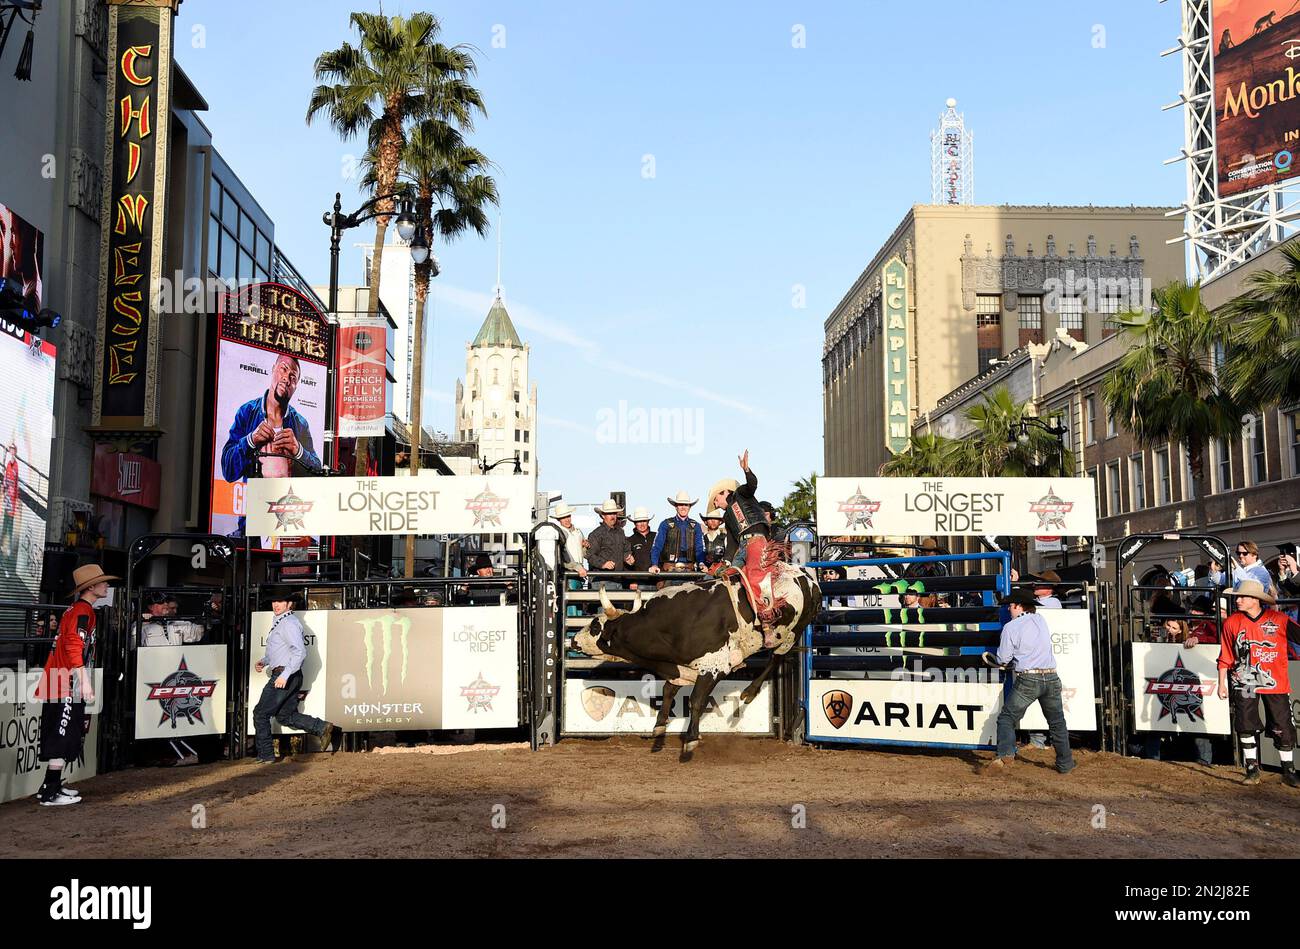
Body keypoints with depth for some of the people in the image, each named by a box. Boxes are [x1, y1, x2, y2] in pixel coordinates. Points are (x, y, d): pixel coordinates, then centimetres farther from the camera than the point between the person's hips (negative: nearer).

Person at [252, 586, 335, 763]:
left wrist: (285, 675, -29)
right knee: (285, 716, 13)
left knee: (260, 714, -1)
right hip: (283, 675, 10)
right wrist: (264, 661, 15)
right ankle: (321, 727, 7)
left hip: (285, 676, -10)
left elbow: (300, 652, -24)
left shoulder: (289, 623, -14)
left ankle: (265, 755, 5)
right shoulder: (279, 622, 18)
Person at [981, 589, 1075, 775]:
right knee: (1057, 722, 16)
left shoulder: (1011, 627, -3)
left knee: (1007, 717, 1)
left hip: (1028, 680, -4)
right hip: (1052, 678, 5)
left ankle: (1005, 753, -20)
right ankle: (1065, 764, 20)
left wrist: (990, 657, 20)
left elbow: (1003, 660, -1)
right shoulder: (1041, 620, 11)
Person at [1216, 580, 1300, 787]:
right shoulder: (1232, 622, 2)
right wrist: (1222, 684, 8)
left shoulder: (1279, 620, -2)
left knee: (1283, 729, 4)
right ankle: (1252, 770, 14)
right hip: (1244, 683, 1)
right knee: (1246, 727, 1)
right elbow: (1225, 657, 7)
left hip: (1275, 683, -1)